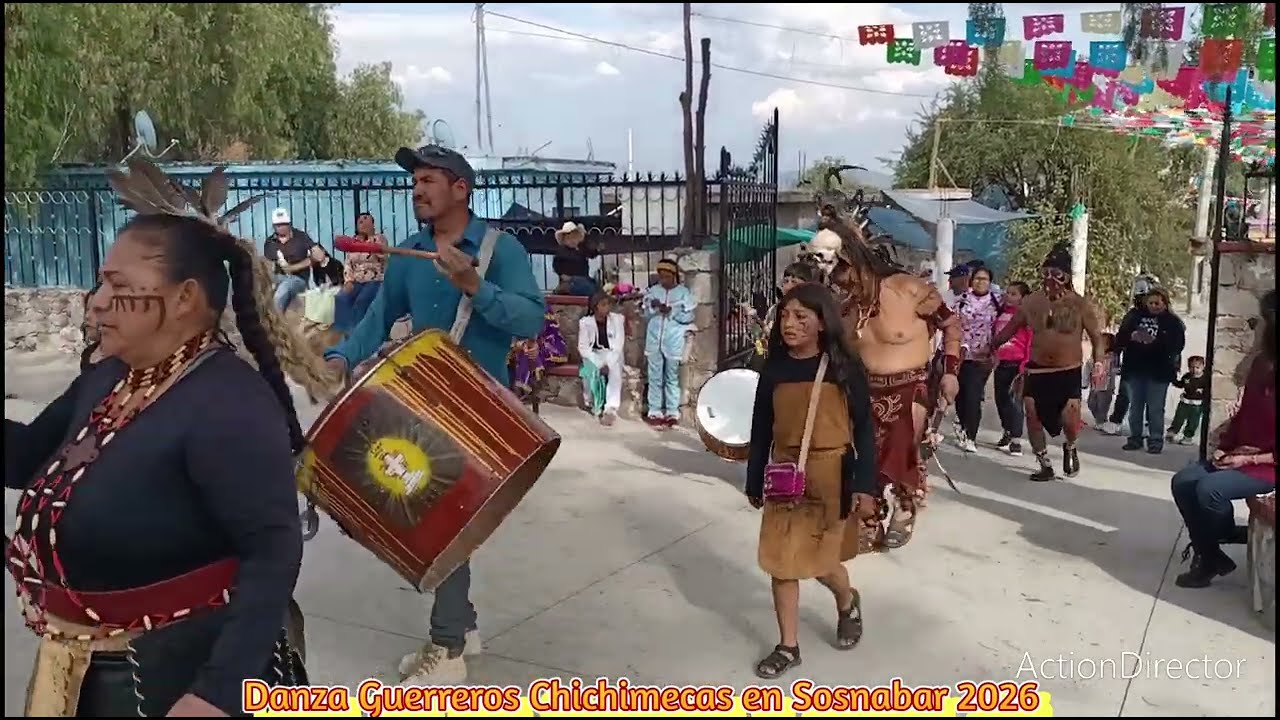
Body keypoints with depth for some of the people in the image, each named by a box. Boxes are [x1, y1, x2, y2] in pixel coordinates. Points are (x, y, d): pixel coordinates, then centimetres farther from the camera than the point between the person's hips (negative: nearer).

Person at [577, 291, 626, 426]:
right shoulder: (585, 322, -4)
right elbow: (583, 347, -7)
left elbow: (618, 345, -7)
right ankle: (595, 405, -13)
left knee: (615, 371, -32)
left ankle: (610, 409, -39)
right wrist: (599, 364, -19)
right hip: (593, 356, 0)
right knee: (590, 371, -32)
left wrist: (608, 363, -21)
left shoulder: (617, 319, -2)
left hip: (612, 356, 0)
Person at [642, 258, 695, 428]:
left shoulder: (684, 292, -2)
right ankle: (654, 412, 11)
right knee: (654, 377, 6)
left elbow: (688, 317, -7)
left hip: (673, 342, -3)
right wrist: (652, 307, -12)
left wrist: (671, 311, -17)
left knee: (672, 377, 5)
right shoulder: (652, 290, 7)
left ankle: (672, 412, 10)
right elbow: (646, 315, 9)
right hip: (654, 340, 3)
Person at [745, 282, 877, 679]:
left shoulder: (844, 368, -8)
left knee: (820, 559, 6)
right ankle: (788, 646, 21)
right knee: (780, 560, 5)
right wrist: (754, 482, 10)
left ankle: (847, 603, 41)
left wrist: (864, 486, -9)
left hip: (830, 477, -3)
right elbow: (761, 430, 7)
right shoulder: (774, 369, 0)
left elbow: (864, 429, -5)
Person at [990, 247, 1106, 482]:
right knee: (1033, 416, -2)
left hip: (1069, 372, -3)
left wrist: (1098, 364, -12)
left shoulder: (1080, 305, -6)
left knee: (1069, 417, -15)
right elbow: (1011, 328, 12)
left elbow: (1097, 336, -1)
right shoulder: (1031, 302, 0)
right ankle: (1045, 466, 14)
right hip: (1037, 370, 3)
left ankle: (1070, 448, 21)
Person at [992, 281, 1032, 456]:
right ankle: (1006, 434, 31)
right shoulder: (1002, 313, 11)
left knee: (1015, 401, -7)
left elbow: (1031, 342, -11)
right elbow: (994, 334, 21)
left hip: (1017, 363, -6)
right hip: (1001, 363, 7)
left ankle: (1016, 441, -2)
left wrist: (1025, 365, -16)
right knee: (1001, 399, 14)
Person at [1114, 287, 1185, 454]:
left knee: (1155, 408, 1)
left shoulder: (1173, 322, -1)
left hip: (1158, 372, -3)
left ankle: (1156, 440, 7)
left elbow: (1178, 345, -12)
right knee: (1135, 406, 11)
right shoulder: (1136, 317, 7)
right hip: (1134, 369, 3)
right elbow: (1120, 337, 5)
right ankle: (1135, 437, 20)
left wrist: (1155, 342, -26)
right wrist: (1131, 336, -18)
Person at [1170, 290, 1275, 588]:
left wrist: (1252, 458, -19)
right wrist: (1224, 447, 3)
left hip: (1268, 465, -8)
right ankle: (1210, 552, 2)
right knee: (1182, 481, -8)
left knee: (1210, 488, -26)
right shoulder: (1263, 363, 7)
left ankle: (1211, 558, -3)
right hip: (1240, 456, 8)